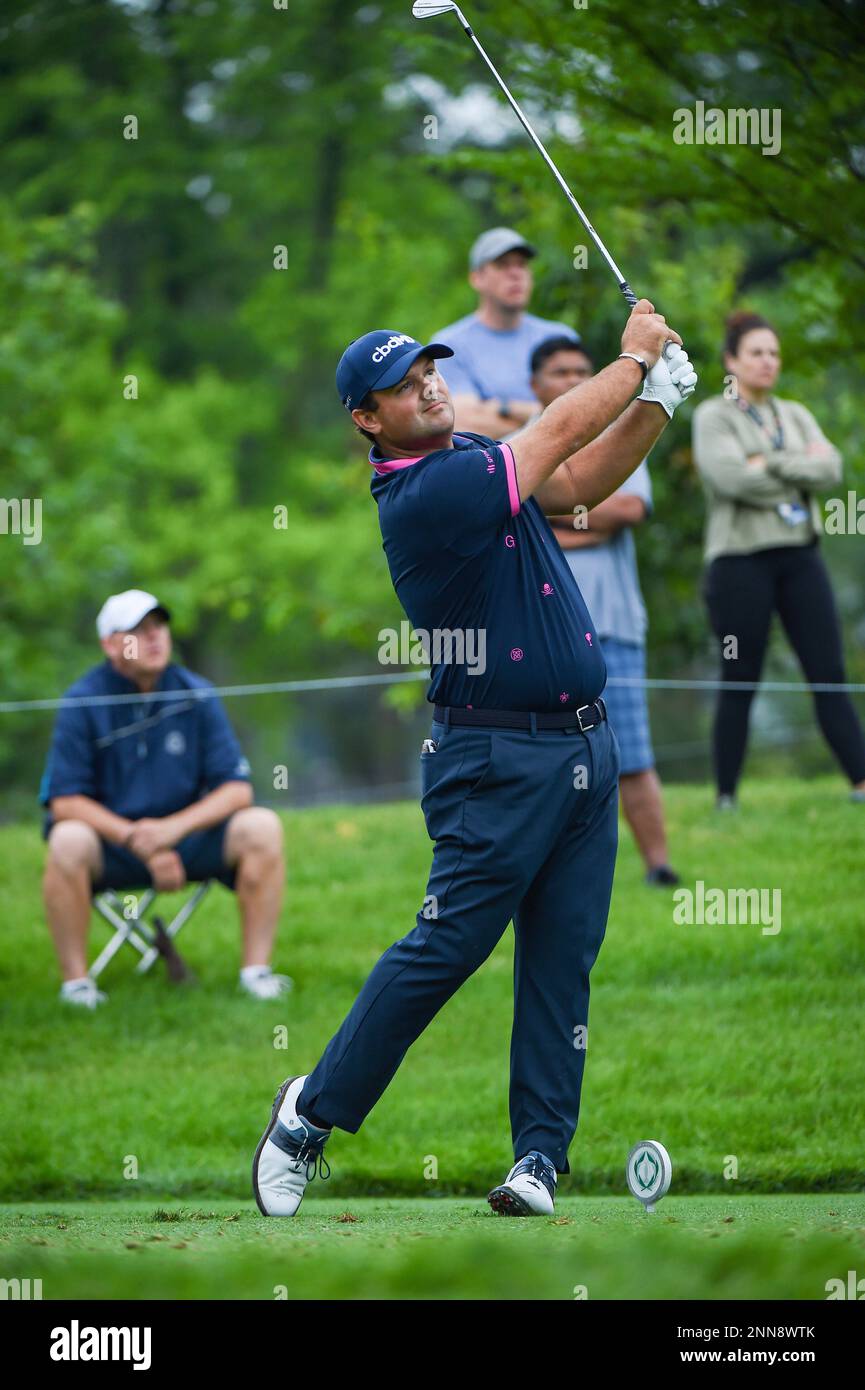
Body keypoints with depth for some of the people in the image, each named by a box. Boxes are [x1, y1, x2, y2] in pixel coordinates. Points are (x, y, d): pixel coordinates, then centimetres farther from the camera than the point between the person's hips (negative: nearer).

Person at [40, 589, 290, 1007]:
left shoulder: (195, 695, -2)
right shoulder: (83, 702, -8)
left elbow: (237, 789, -4)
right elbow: (65, 801, -12)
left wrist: (174, 828, -22)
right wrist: (138, 841, -23)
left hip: (187, 837, 3)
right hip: (109, 847, -3)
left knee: (262, 826, -21)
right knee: (68, 841, -35)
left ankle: (256, 968, -15)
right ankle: (75, 980, -23)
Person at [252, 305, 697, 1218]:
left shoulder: (472, 458, 11)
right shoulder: (422, 496, -17)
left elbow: (580, 480, 16)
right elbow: (558, 434, -13)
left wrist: (658, 400, 1)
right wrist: (633, 357, 0)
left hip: (584, 747, 8)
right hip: (498, 758, -8)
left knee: (564, 956, 3)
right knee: (447, 943, -8)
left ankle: (541, 1156, 4)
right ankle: (312, 1114, 6)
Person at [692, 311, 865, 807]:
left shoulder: (795, 416, 16)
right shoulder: (713, 417, 0)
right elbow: (730, 476, -17)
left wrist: (771, 464, -11)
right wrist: (800, 469, -7)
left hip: (800, 554, 4)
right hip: (741, 558, -4)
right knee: (739, 684, -1)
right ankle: (726, 797, 5)